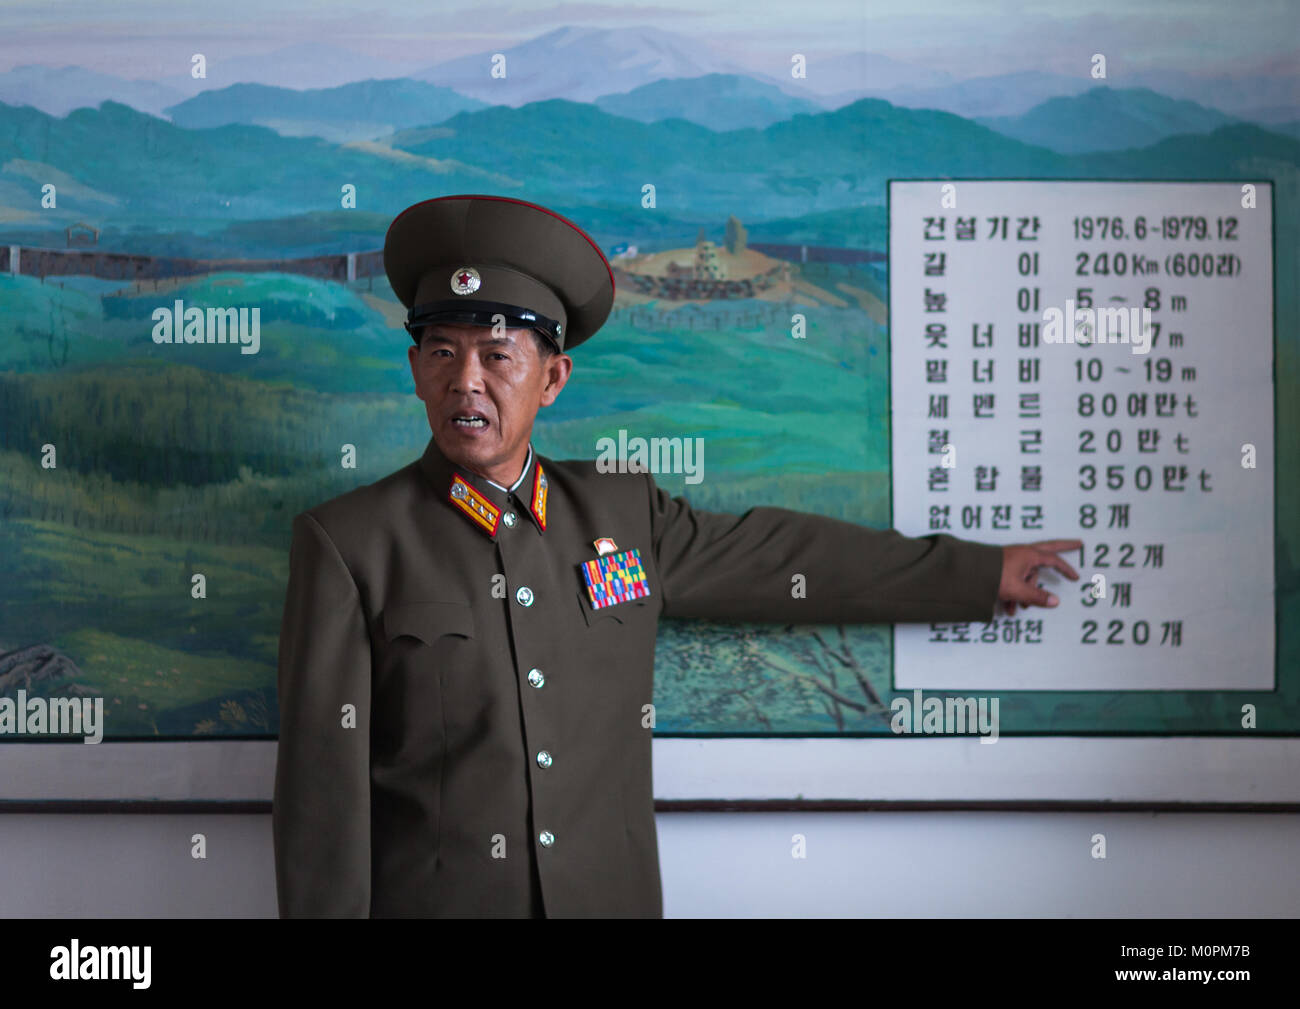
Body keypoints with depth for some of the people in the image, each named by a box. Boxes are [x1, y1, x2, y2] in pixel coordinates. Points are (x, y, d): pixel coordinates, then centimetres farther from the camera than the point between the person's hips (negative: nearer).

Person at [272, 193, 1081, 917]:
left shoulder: (621, 512, 4)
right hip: (429, 897, -3)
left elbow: (781, 556, 14)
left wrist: (984, 572, 19)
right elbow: (324, 792, -9)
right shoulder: (346, 543, -7)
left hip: (607, 893, 4)